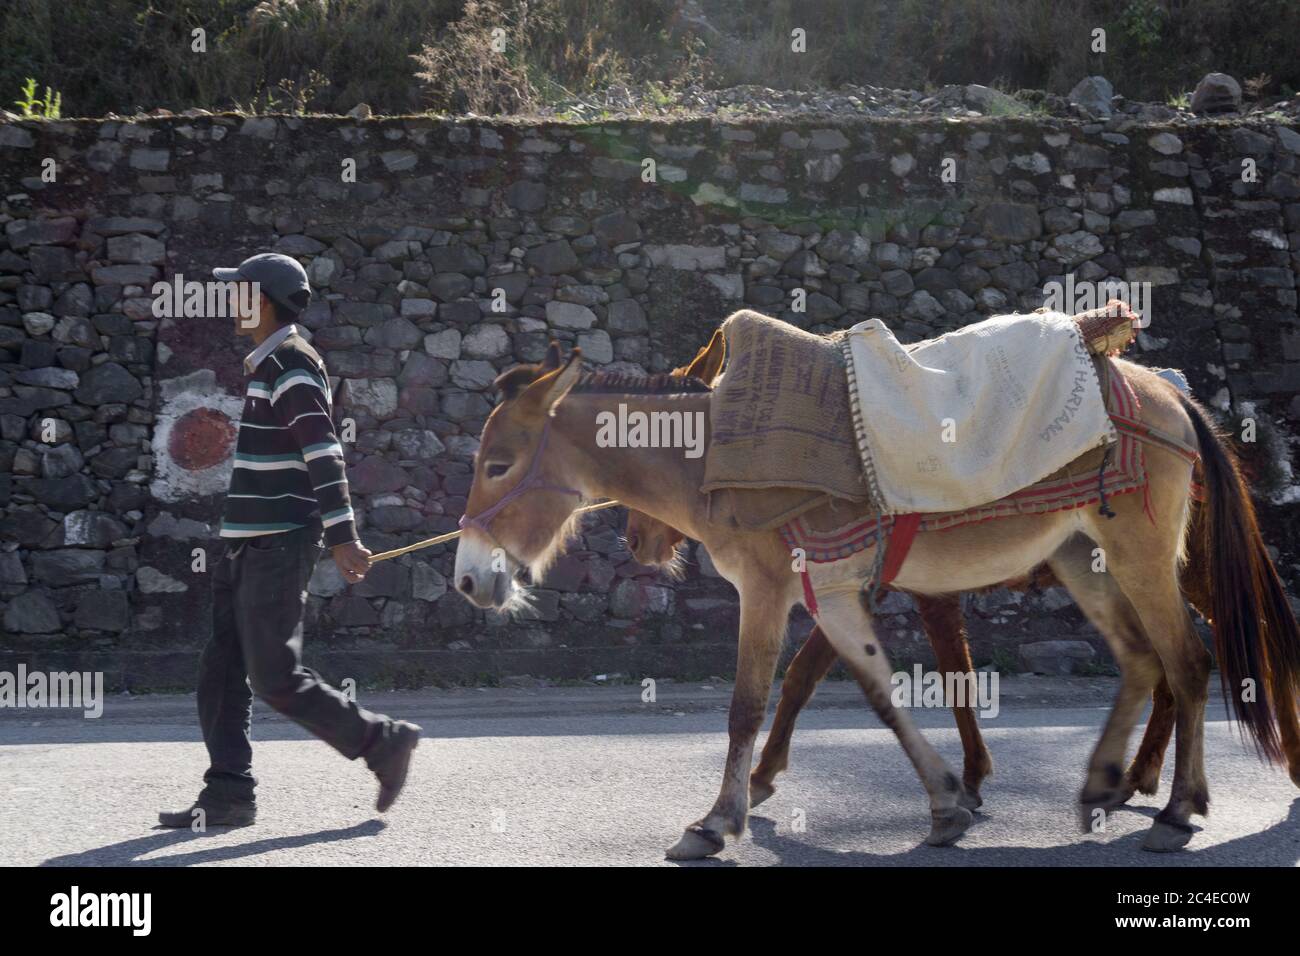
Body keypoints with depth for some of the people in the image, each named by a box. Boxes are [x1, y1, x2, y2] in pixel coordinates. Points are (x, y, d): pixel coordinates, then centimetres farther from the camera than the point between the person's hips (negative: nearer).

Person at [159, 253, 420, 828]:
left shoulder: (291, 368, -13)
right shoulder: (270, 365, 19)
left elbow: (324, 456, -20)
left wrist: (341, 537, -25)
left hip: (277, 548, -10)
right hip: (249, 546, 10)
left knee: (275, 677, -9)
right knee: (221, 673, 7)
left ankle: (384, 743, 2)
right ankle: (228, 796, 9)